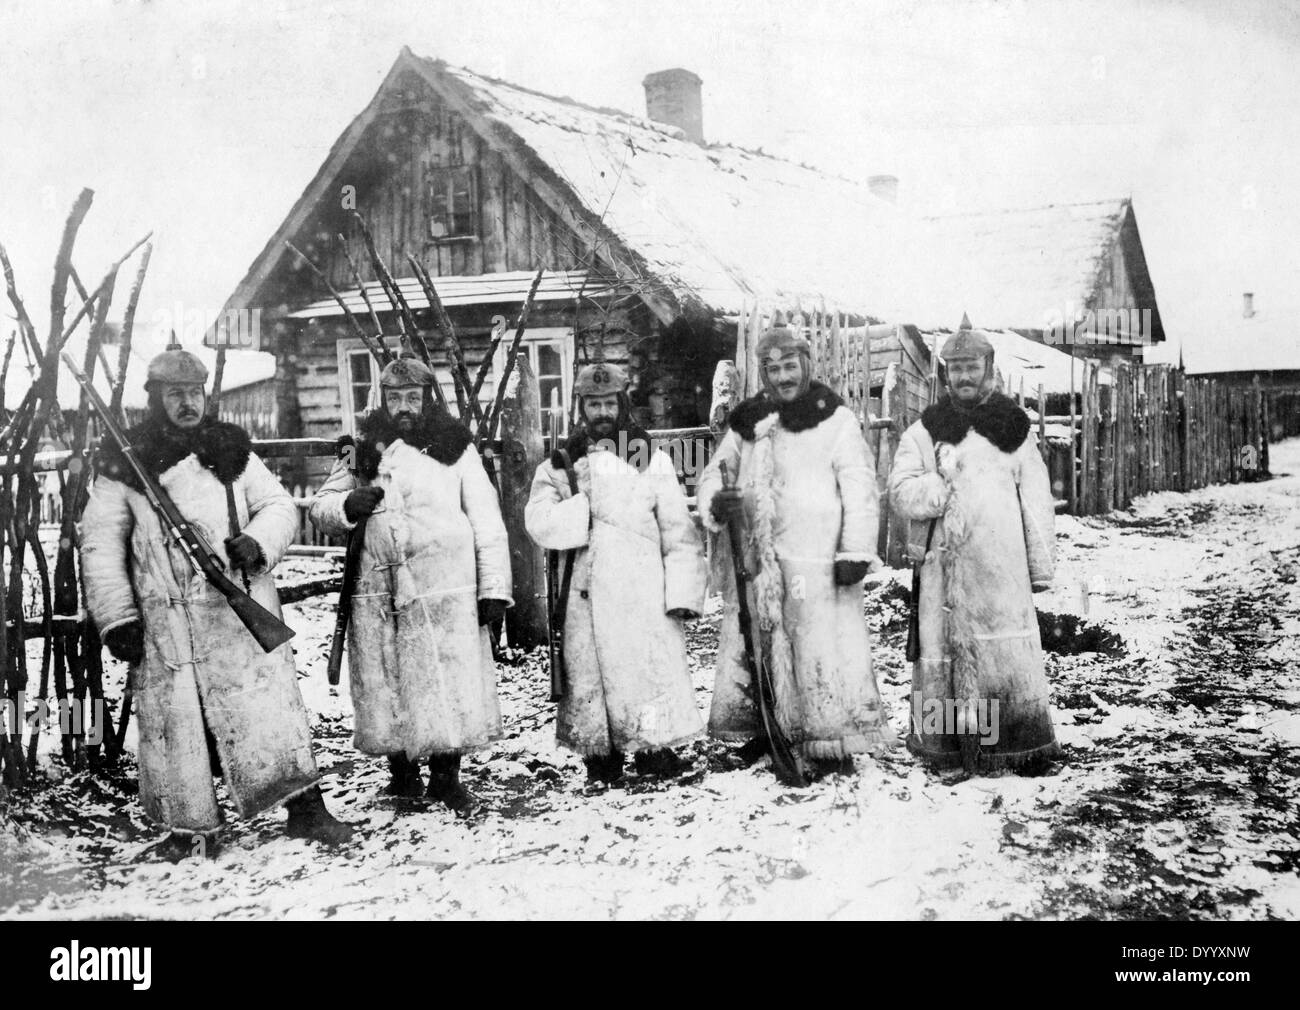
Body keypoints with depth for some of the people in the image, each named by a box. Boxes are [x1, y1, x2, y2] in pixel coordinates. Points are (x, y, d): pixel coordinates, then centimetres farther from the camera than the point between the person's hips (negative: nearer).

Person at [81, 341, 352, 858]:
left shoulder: (232, 450, 9)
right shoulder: (123, 463, 3)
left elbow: (279, 506, 10)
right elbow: (100, 543, 2)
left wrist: (256, 543, -12)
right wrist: (117, 616, -4)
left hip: (239, 602, 1)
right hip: (165, 616, -1)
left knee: (267, 703, -3)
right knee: (175, 718, 4)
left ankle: (306, 808, 1)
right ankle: (187, 823, 20)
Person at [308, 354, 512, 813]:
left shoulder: (455, 446, 7)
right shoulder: (362, 448, 13)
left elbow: (486, 520, 4)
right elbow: (319, 508, 11)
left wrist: (494, 587, -3)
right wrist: (348, 505, -12)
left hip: (444, 588, -2)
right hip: (376, 590, 2)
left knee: (450, 682, -3)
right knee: (384, 685, 6)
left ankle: (446, 775, 11)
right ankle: (402, 770, 23)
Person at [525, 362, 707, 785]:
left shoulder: (652, 460, 7)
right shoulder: (561, 464, 9)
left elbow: (678, 533, 4)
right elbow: (540, 524, -5)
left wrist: (682, 593, -4)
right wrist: (584, 504, -14)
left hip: (644, 591, -1)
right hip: (586, 595, 1)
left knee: (654, 667, -5)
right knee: (590, 672, 2)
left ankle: (655, 748, 8)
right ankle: (601, 754, 15)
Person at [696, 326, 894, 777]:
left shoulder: (835, 419, -2)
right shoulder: (747, 422, 13)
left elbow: (859, 490, -6)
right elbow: (715, 471, 15)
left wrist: (856, 551, -14)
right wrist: (715, 501, -9)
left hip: (816, 560, -5)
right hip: (755, 561, 6)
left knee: (822, 648, -5)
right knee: (751, 643, 12)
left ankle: (834, 745, 2)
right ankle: (762, 730, 26)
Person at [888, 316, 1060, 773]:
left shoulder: (1013, 426, 12)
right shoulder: (925, 430, 11)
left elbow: (1036, 499, 11)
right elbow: (901, 488, 0)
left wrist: (1041, 564, 7)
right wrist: (946, 488, -15)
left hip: (1002, 563, 0)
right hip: (943, 561, 0)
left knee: (1008, 648, -2)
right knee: (943, 646, 1)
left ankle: (1022, 741, 6)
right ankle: (945, 740, 9)